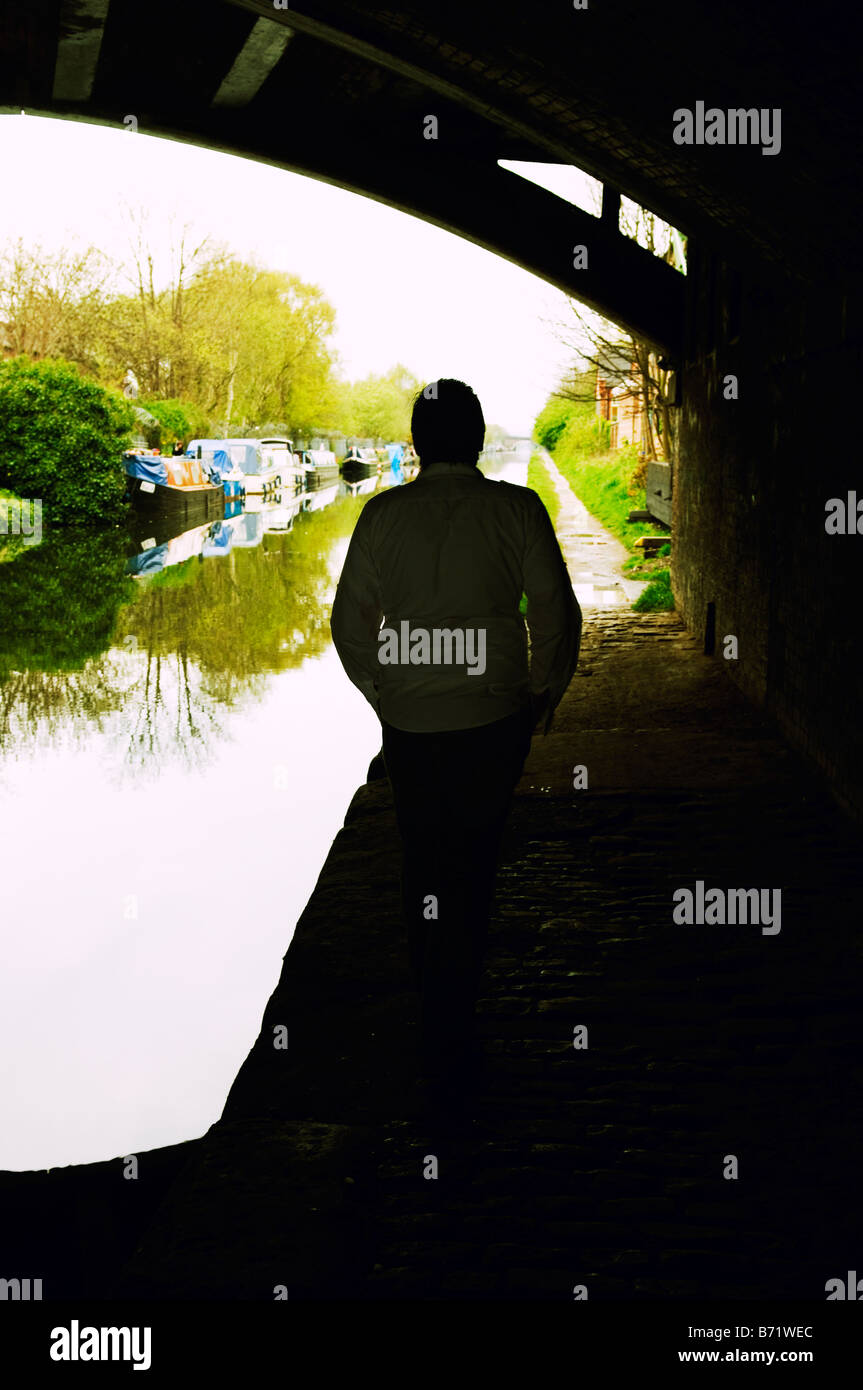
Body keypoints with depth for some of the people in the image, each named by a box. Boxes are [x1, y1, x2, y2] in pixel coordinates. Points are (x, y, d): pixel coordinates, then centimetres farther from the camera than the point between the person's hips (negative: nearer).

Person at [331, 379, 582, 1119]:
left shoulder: (383, 514, -3)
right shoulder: (516, 510, -7)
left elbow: (350, 621, 1)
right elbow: (556, 612, -7)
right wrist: (546, 691, 9)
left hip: (409, 724, 1)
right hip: (493, 722, -1)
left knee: (424, 871, 15)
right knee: (472, 869, 12)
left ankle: (438, 1021, 25)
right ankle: (451, 1049, 18)